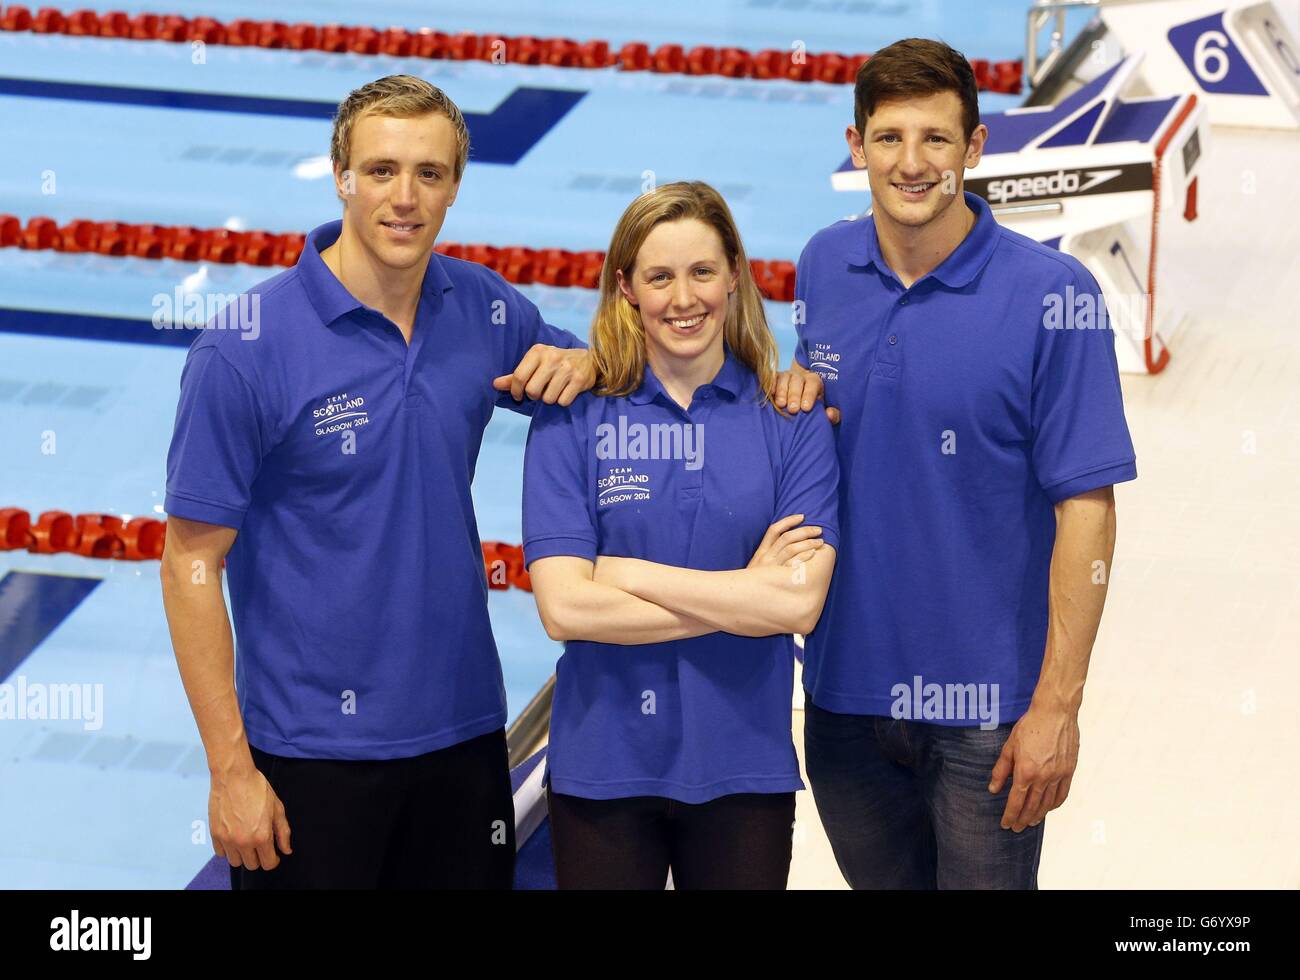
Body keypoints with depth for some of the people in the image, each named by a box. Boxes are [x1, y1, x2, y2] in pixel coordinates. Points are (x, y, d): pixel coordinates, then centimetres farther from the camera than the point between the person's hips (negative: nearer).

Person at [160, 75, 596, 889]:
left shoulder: (486, 311, 0)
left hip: (464, 731, 4)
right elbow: (191, 563, -11)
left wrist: (580, 363, -6)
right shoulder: (246, 352, -14)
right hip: (313, 754, -4)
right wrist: (230, 770, -13)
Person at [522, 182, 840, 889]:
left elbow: (800, 601, -12)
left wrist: (629, 573, -13)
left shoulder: (792, 424, 0)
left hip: (745, 766, 1)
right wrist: (743, 596, -13)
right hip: (604, 765, -1)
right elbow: (563, 607, -13)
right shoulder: (572, 420, -3)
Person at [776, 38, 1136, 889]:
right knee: (879, 880, 19)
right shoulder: (824, 267, 1)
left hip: (984, 705, -4)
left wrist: (1057, 704, -17)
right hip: (845, 683, 5)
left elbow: (1086, 507, -14)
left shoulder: (1051, 294, -14)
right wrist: (798, 398, -5)